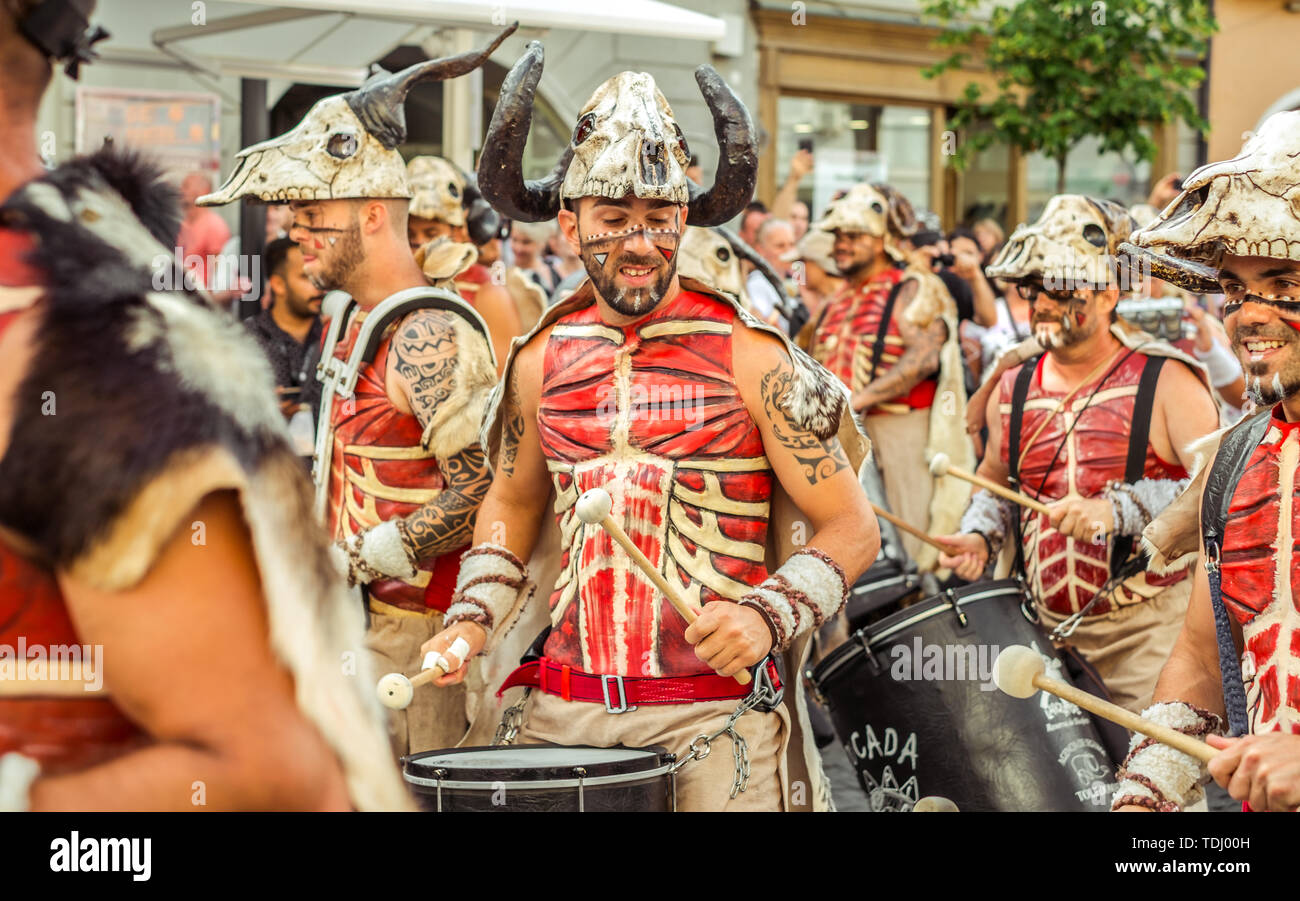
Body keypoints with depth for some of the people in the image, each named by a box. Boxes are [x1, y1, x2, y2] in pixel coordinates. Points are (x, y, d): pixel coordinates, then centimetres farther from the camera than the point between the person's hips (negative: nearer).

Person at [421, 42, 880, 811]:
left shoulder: (749, 356, -6)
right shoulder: (541, 359, 7)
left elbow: (851, 529, -4)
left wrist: (768, 615, -20)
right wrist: (474, 618, 8)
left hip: (716, 714, -4)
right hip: (566, 710, 4)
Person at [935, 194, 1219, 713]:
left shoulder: (1164, 381, -7)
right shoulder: (1012, 387, 9)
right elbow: (996, 480, 26)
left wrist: (1119, 510, -26)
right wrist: (979, 535, 5)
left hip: (1148, 633, -4)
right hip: (1043, 630, 5)